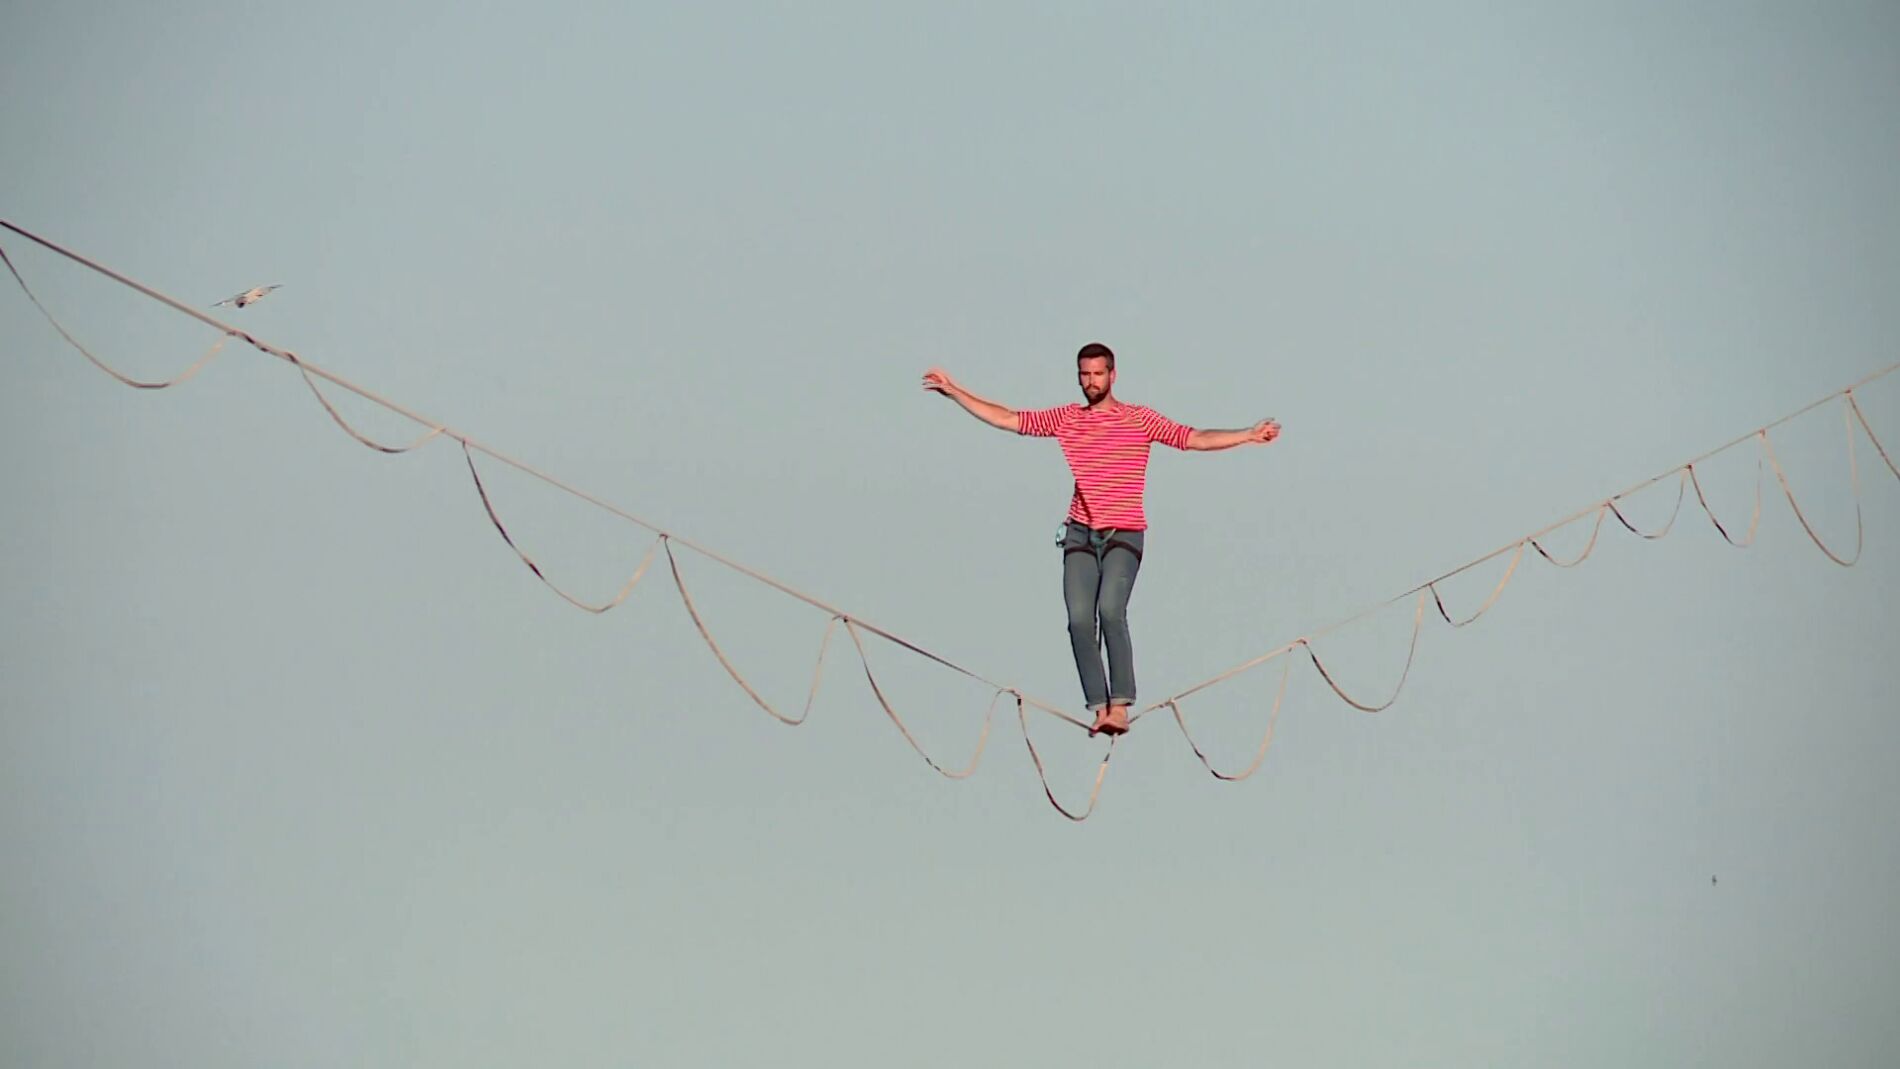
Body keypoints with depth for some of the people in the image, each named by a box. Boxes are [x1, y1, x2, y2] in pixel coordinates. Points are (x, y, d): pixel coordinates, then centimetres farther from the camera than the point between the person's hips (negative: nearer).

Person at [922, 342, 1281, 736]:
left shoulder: (1140, 419, 2)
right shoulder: (1064, 419, 10)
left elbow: (1195, 438, -1)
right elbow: (1007, 419, 11)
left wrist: (1249, 435, -11)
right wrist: (954, 390, 8)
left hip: (1124, 532, -3)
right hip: (1080, 533, 3)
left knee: (1111, 608, -23)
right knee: (1080, 618, -10)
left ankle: (1119, 707, -22)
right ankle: (1099, 708, -5)